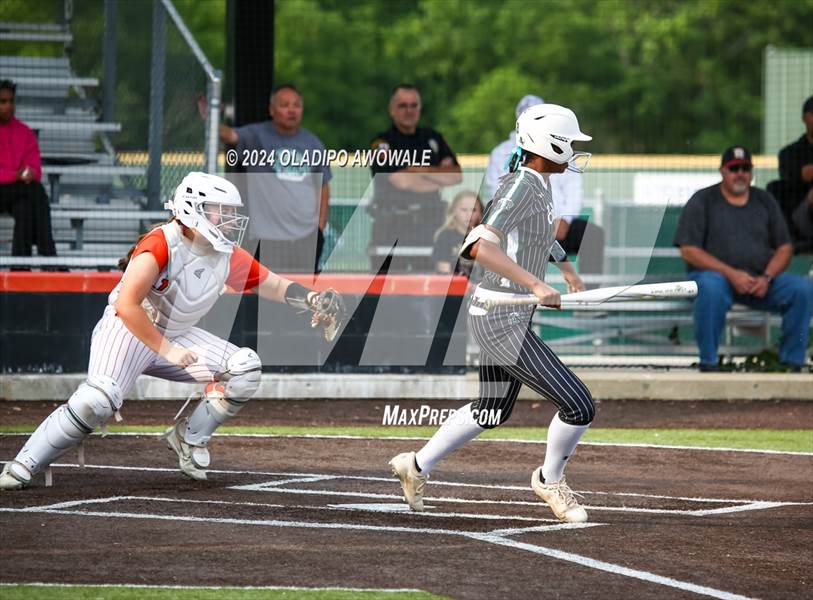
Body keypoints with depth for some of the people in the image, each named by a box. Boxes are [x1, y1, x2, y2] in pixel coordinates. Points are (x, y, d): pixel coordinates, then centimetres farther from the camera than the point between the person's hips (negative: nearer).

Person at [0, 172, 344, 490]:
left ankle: (190, 439, 4)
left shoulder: (227, 255, -3)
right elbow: (126, 306, -30)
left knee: (245, 368, -9)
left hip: (176, 337, 7)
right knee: (97, 400, -31)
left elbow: (274, 285, 6)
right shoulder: (162, 243, -24)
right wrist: (167, 350, -29)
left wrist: (313, 300, -13)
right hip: (127, 330, -7)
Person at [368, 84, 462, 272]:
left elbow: (456, 175, 4)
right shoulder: (382, 143, -2)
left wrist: (422, 170, -9)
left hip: (429, 223, 4)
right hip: (391, 226, -4)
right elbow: (402, 181, -15)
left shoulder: (433, 138, 14)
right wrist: (439, 179, -1)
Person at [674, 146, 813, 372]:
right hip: (715, 275, -4)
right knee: (711, 288, -40)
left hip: (761, 280, 4)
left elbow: (784, 248, 13)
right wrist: (731, 274, -16)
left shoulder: (765, 201, 15)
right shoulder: (702, 201, 3)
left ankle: (792, 361, -14)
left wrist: (767, 278, -9)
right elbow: (689, 251, -6)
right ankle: (708, 363, -30)